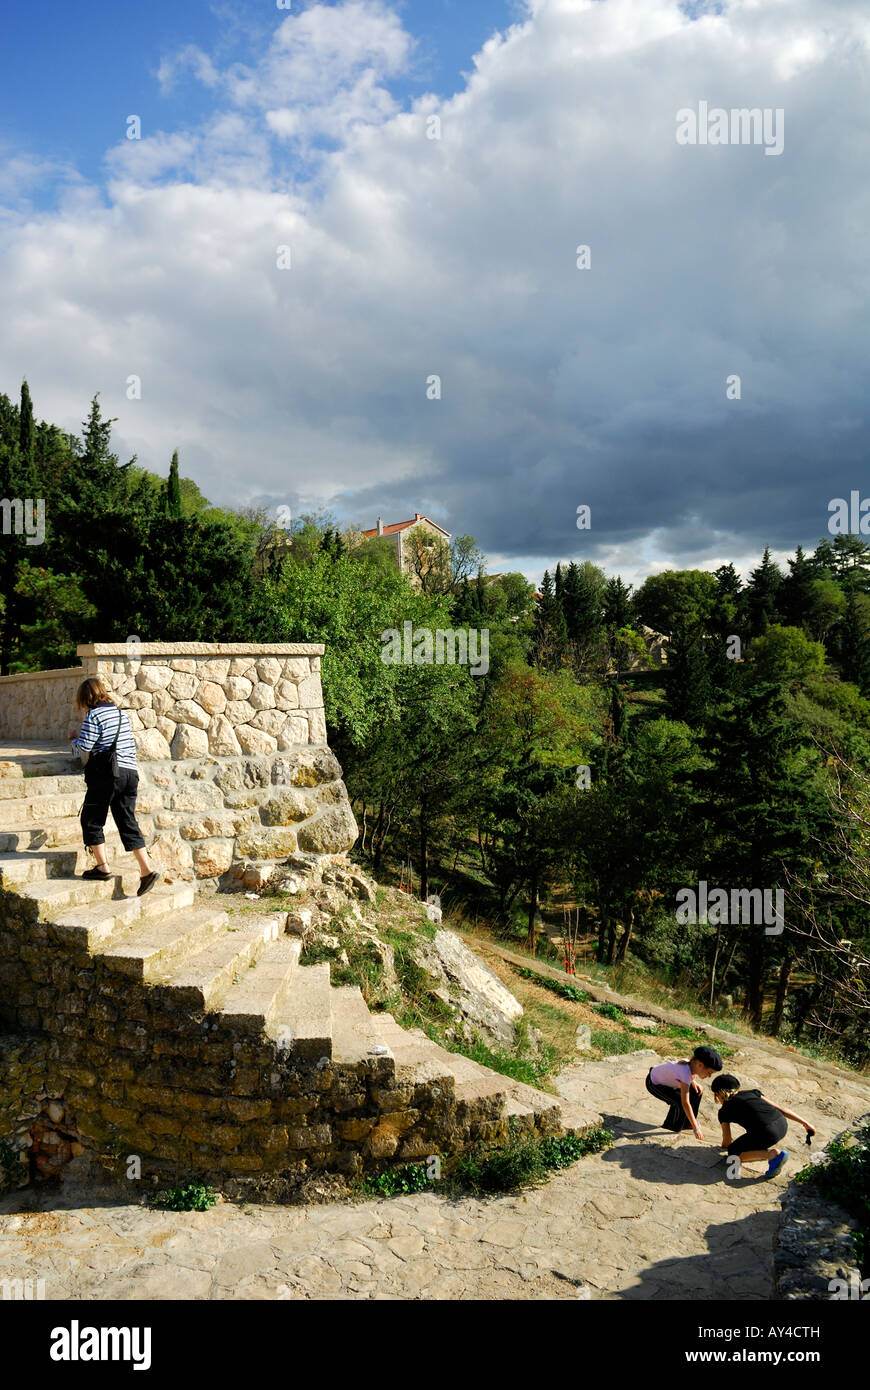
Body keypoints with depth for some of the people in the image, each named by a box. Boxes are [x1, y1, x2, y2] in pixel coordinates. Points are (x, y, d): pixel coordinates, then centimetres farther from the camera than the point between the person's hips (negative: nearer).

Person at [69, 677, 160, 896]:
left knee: (91, 820, 10)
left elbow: (84, 747, -12)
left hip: (106, 774, -7)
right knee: (128, 822, 7)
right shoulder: (121, 713, 15)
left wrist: (73, 739, 7)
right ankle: (147, 870, 0)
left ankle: (102, 867, 10)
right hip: (129, 773, 7)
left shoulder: (93, 716, -8)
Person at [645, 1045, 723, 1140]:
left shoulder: (692, 1063, -15)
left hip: (665, 1078, 9)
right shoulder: (685, 1073, -38)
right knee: (680, 1101, -24)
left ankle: (687, 1123, 21)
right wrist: (696, 1129, -32)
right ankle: (670, 1126, 1)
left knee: (696, 1092, 3)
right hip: (654, 1083, -9)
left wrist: (693, 1082, -6)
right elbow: (685, 1103, -37)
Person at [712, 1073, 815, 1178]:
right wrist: (805, 1122, 27)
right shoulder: (751, 1093, 26)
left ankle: (773, 1154, -5)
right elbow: (780, 1109, 22)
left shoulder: (724, 1111, 13)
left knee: (733, 1154, 12)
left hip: (768, 1133, -7)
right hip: (783, 1125, 7)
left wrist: (724, 1146, 45)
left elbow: (727, 1141, 22)